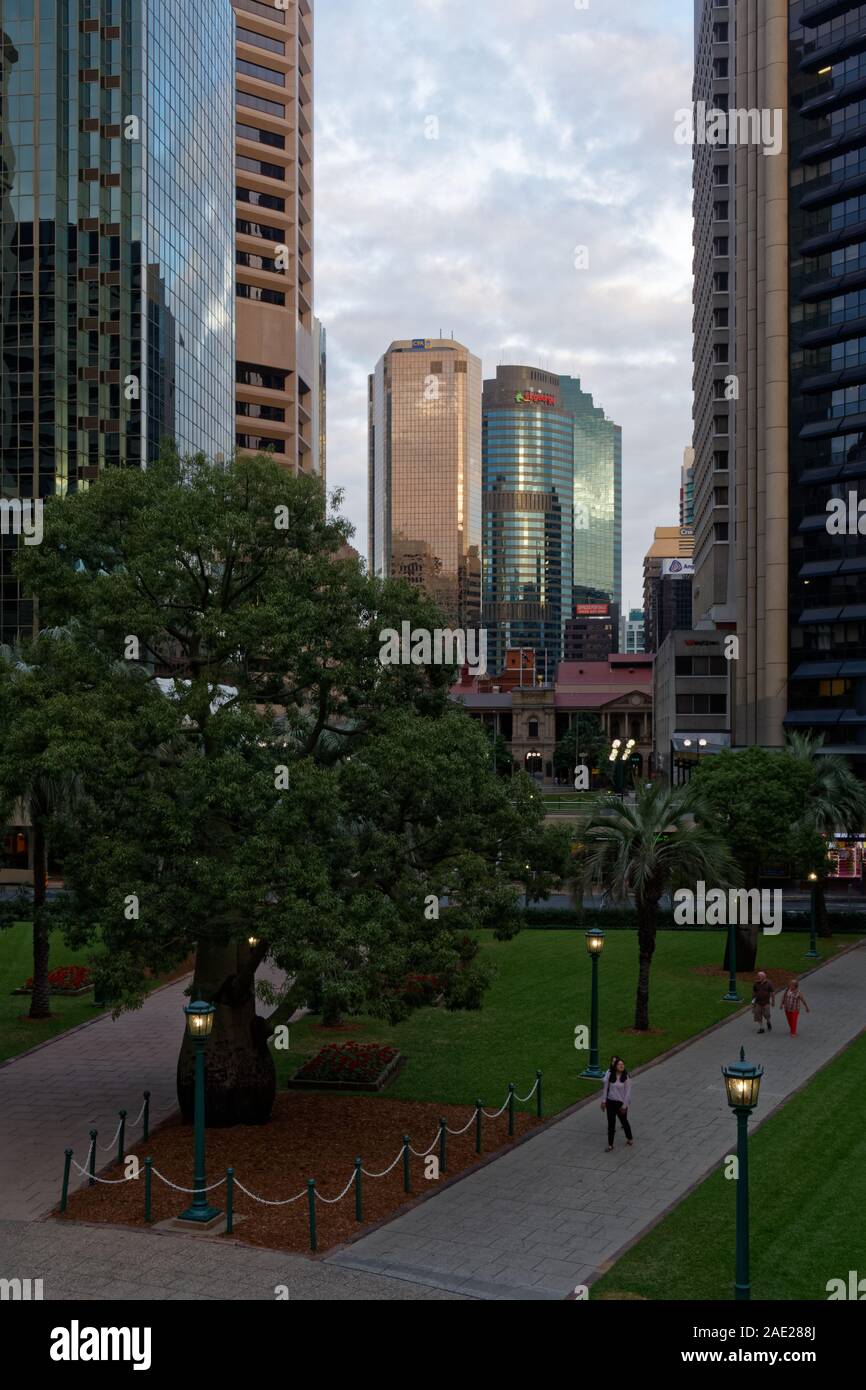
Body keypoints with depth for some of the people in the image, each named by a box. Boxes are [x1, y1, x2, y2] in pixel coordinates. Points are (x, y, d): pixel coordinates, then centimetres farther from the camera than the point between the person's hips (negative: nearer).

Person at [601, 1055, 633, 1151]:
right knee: (611, 1123, 6)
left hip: (621, 1102, -2)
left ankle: (630, 1138, 40)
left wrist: (624, 1105, -11)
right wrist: (603, 1101, 1)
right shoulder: (609, 1075, -7)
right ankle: (610, 1144, 15)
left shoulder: (625, 1077, -12)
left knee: (624, 1121, 15)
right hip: (610, 1102, 2)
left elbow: (627, 1092, -10)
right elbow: (605, 1088, 2)